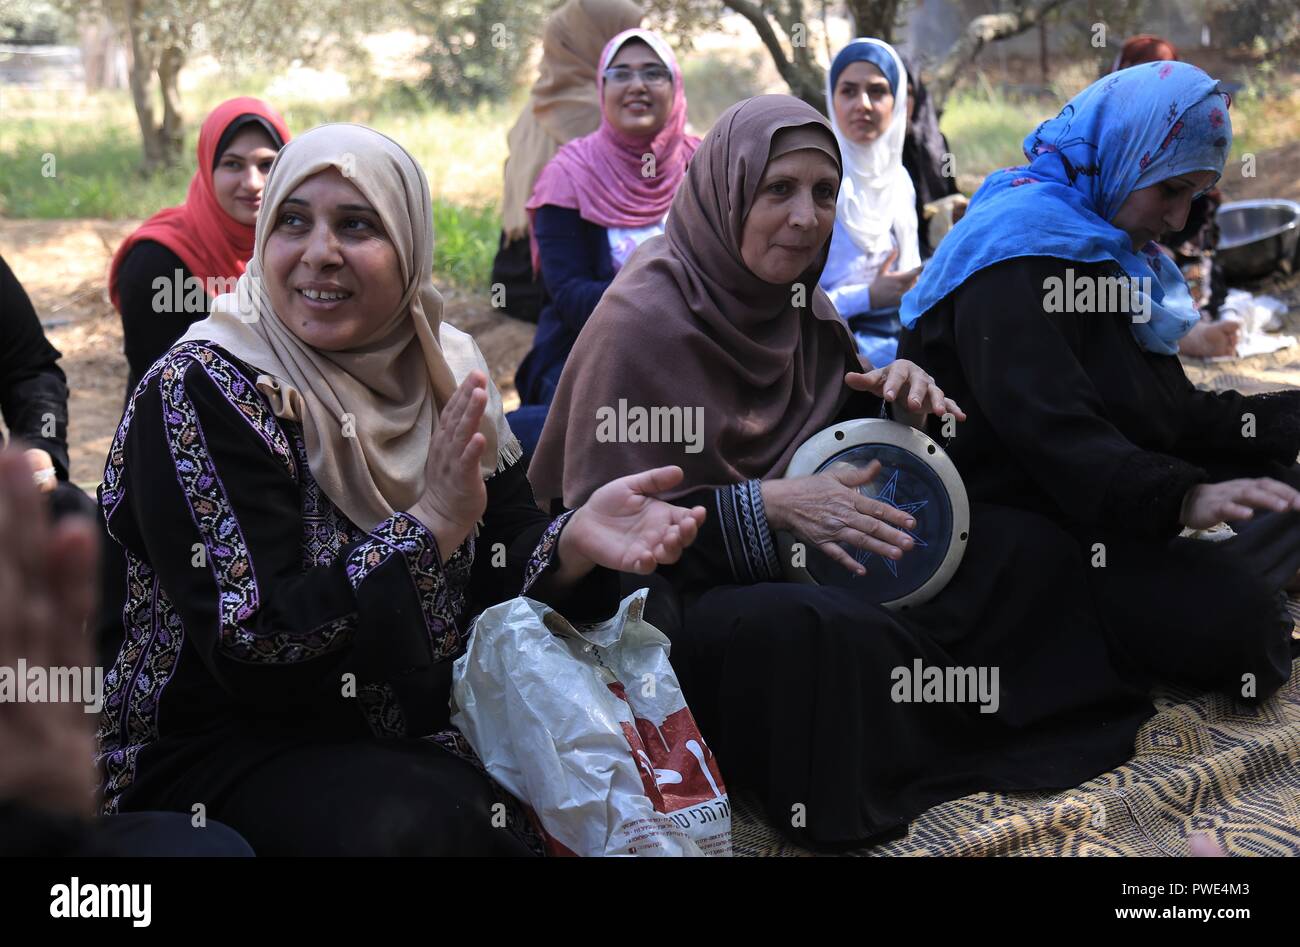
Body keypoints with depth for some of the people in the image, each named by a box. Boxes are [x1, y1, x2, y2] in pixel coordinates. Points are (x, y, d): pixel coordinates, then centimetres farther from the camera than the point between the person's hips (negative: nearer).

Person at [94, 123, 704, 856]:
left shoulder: (447, 374, 2)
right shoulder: (203, 392, -15)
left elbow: (499, 575, 0)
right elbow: (253, 649, -22)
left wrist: (575, 542, -22)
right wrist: (431, 522, -28)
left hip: (434, 726, 5)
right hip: (235, 748, -5)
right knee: (422, 821, -33)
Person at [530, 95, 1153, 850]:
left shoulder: (801, 306, 6)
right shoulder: (641, 319, -17)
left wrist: (893, 401, -6)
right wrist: (766, 507, -28)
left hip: (793, 565, 8)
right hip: (672, 594, -7)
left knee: (1030, 547, -3)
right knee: (826, 628, -39)